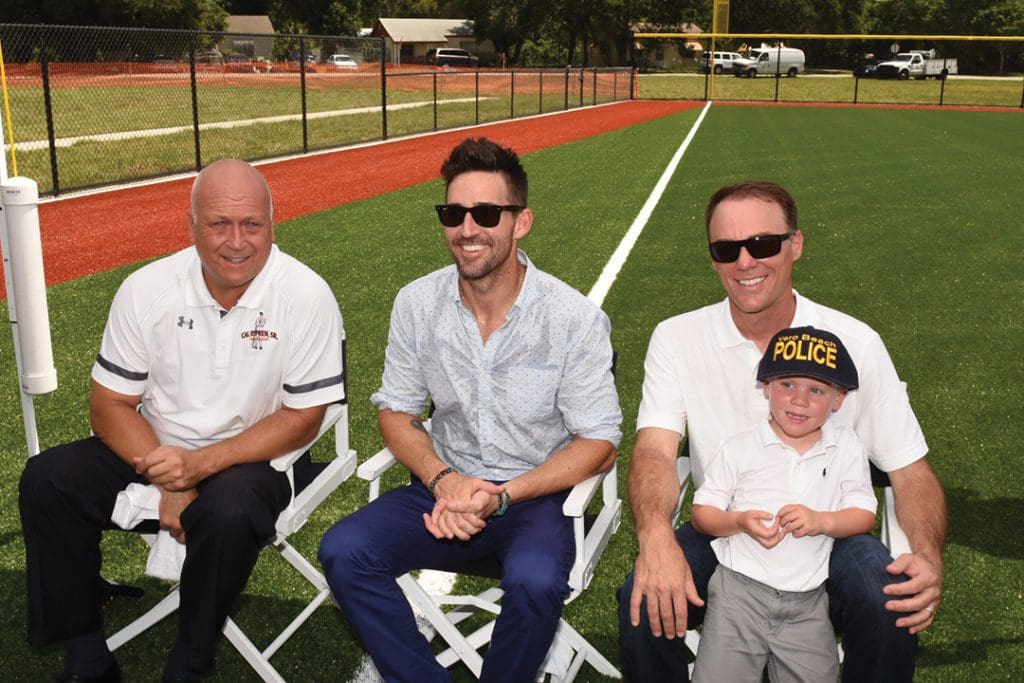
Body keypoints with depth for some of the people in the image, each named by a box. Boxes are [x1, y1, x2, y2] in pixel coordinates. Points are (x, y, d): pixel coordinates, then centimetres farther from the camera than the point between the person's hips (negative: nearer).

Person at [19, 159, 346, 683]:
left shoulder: (306, 296, -15)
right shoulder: (146, 289, -6)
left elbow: (303, 418, -13)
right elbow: (110, 404, -2)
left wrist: (201, 464, -25)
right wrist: (167, 479, -19)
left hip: (255, 456, -3)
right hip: (155, 450, 4)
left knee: (229, 511, -35)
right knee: (46, 481, -16)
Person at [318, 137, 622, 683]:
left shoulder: (575, 319, -12)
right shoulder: (417, 303, -1)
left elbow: (598, 444, -9)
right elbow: (396, 411, 7)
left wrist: (500, 496, -20)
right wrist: (442, 479, -13)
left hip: (536, 495, -3)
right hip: (446, 488, 4)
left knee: (534, 581, -34)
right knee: (342, 551, -20)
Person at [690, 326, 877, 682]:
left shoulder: (846, 446, 4)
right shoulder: (739, 448, 0)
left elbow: (864, 514, 3)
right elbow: (701, 513, 1)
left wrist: (822, 520, -17)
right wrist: (740, 521, -19)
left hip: (807, 600, 1)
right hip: (739, 588, -1)